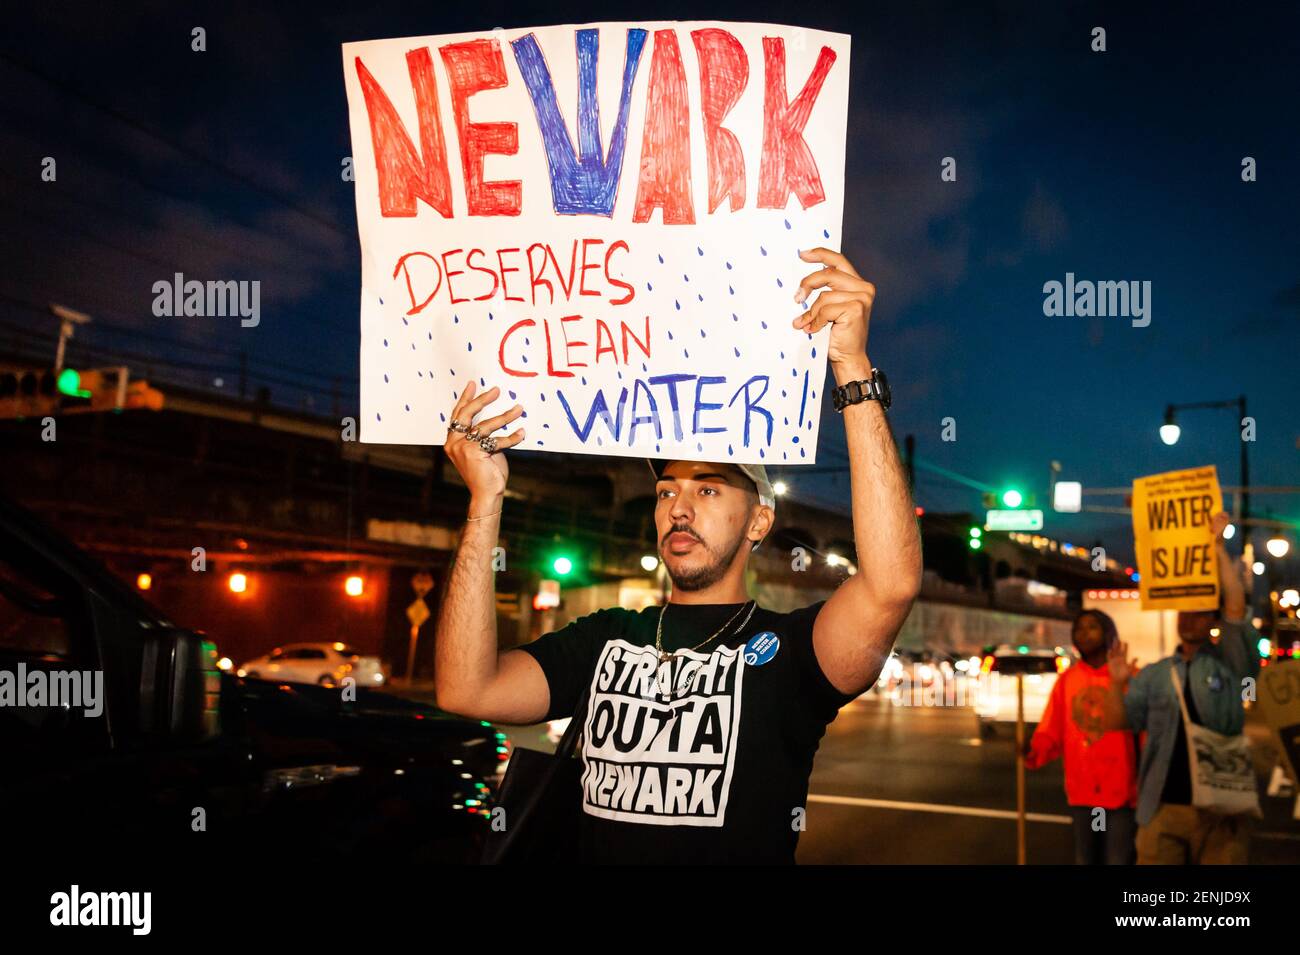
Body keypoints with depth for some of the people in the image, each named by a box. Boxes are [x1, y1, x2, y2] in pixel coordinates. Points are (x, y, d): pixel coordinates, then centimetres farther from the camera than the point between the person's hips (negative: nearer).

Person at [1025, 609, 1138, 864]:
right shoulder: (1066, 679, 6)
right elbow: (1052, 731, 3)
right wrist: (1034, 752, -16)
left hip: (1121, 791, -4)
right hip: (1081, 791, 4)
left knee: (1118, 859, -1)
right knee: (1085, 860, 15)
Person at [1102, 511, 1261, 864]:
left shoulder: (1230, 663, 5)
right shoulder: (1153, 675, 13)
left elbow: (1237, 608, -8)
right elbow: (1116, 723, 9)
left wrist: (1218, 546, -4)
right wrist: (1116, 685, -10)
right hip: (1163, 808, 2)